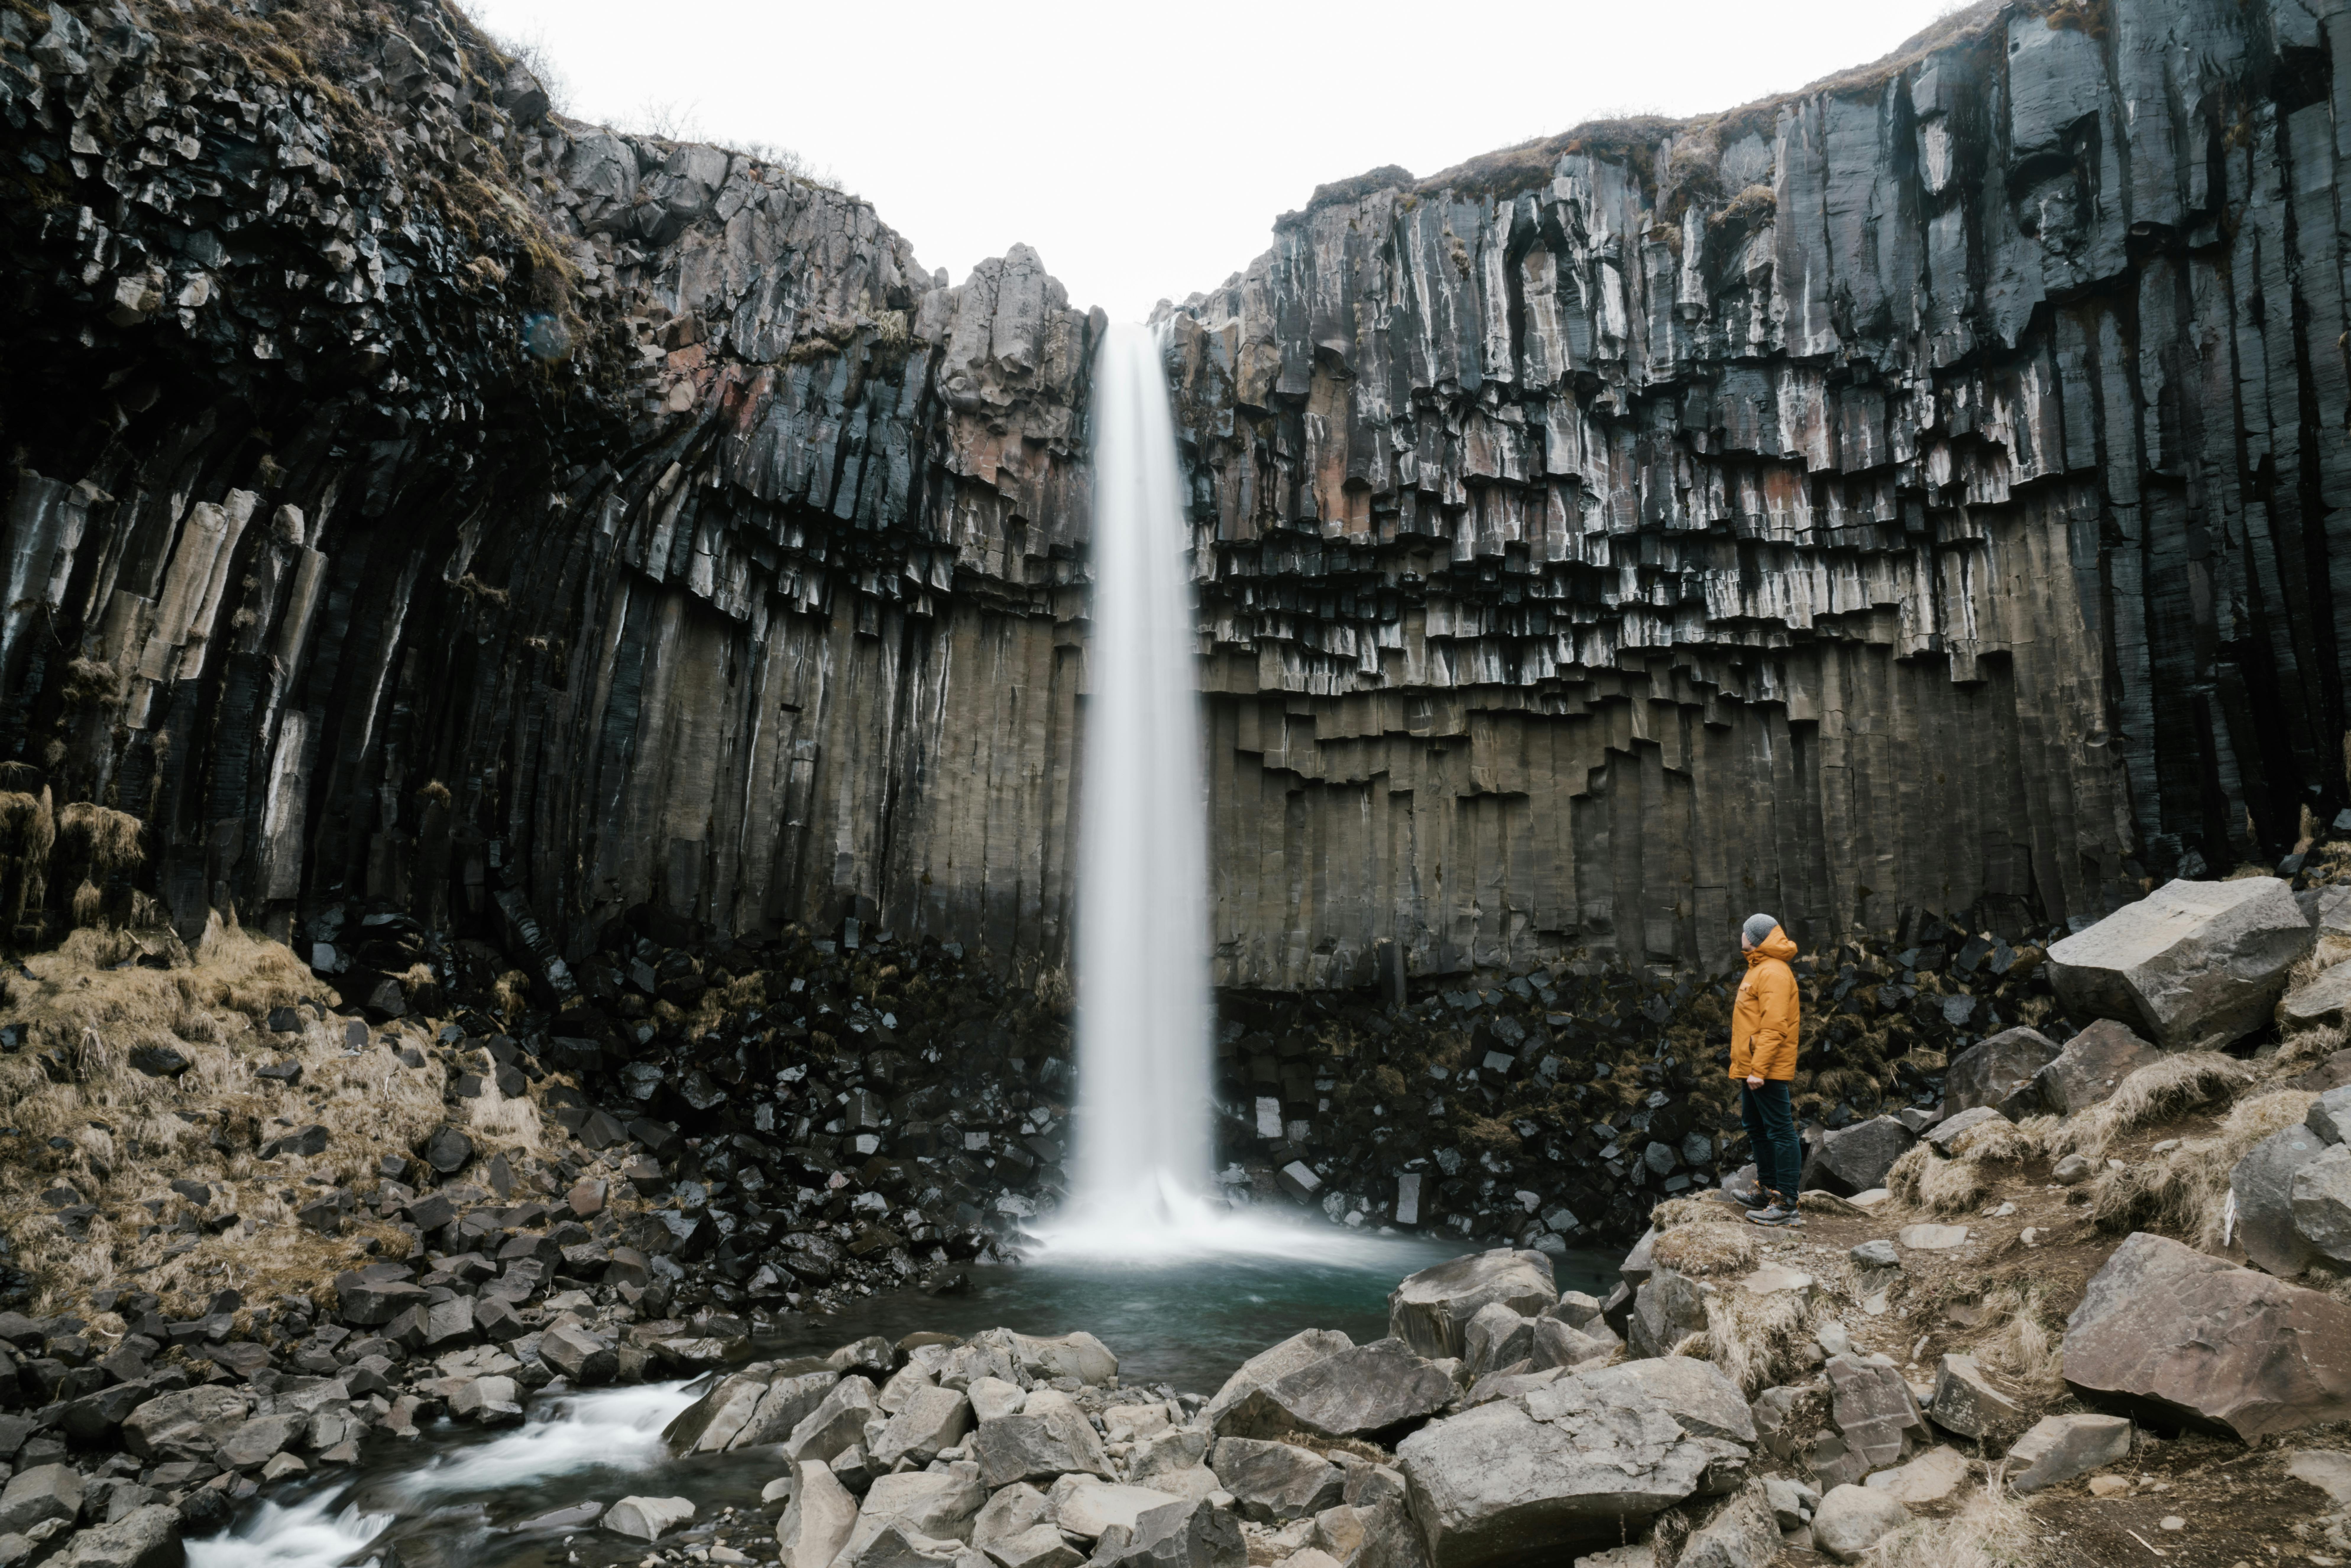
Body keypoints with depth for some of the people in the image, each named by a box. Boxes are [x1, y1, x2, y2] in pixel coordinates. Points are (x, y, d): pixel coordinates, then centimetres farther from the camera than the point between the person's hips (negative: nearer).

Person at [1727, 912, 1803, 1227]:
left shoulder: (1773, 973, -16)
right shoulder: (1758, 970, 17)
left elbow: (1774, 1027, -23)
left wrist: (1759, 1070, -25)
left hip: (1768, 1071, -11)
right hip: (1751, 1069, 11)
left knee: (1780, 1132, -8)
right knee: (1756, 1129, 19)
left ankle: (1786, 1204, -6)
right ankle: (1768, 1191, 31)